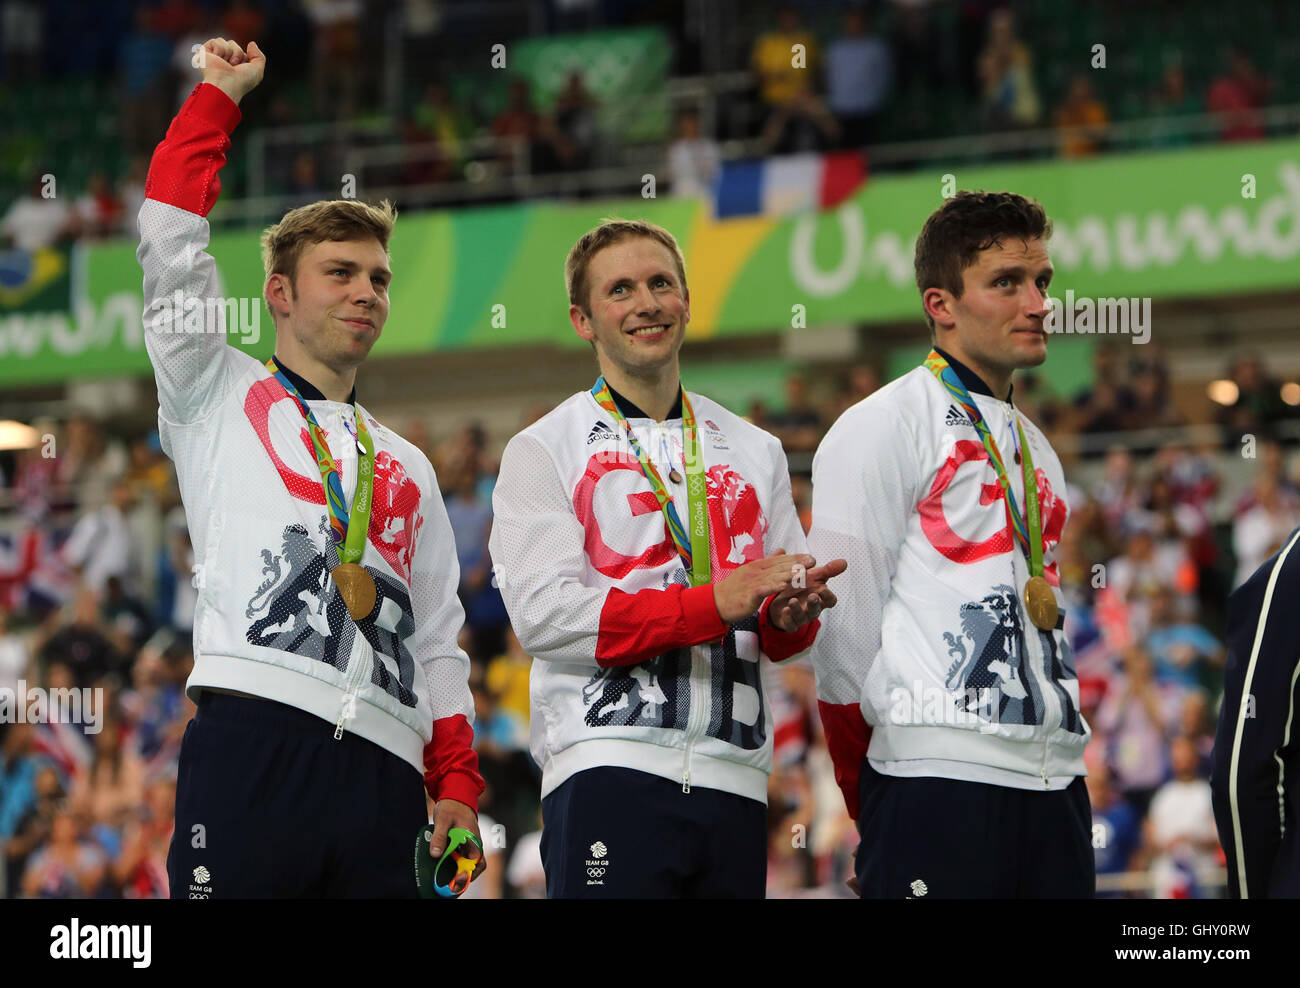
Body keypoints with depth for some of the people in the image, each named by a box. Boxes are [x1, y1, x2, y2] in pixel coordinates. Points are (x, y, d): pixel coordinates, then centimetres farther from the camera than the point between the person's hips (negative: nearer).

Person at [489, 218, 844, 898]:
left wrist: (790, 617, -8)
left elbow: (785, 633, 18)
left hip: (734, 777, 4)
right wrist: (716, 602, -15)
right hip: (607, 771, -4)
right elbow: (542, 613, -8)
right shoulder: (544, 451, 6)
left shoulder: (753, 452, 20)